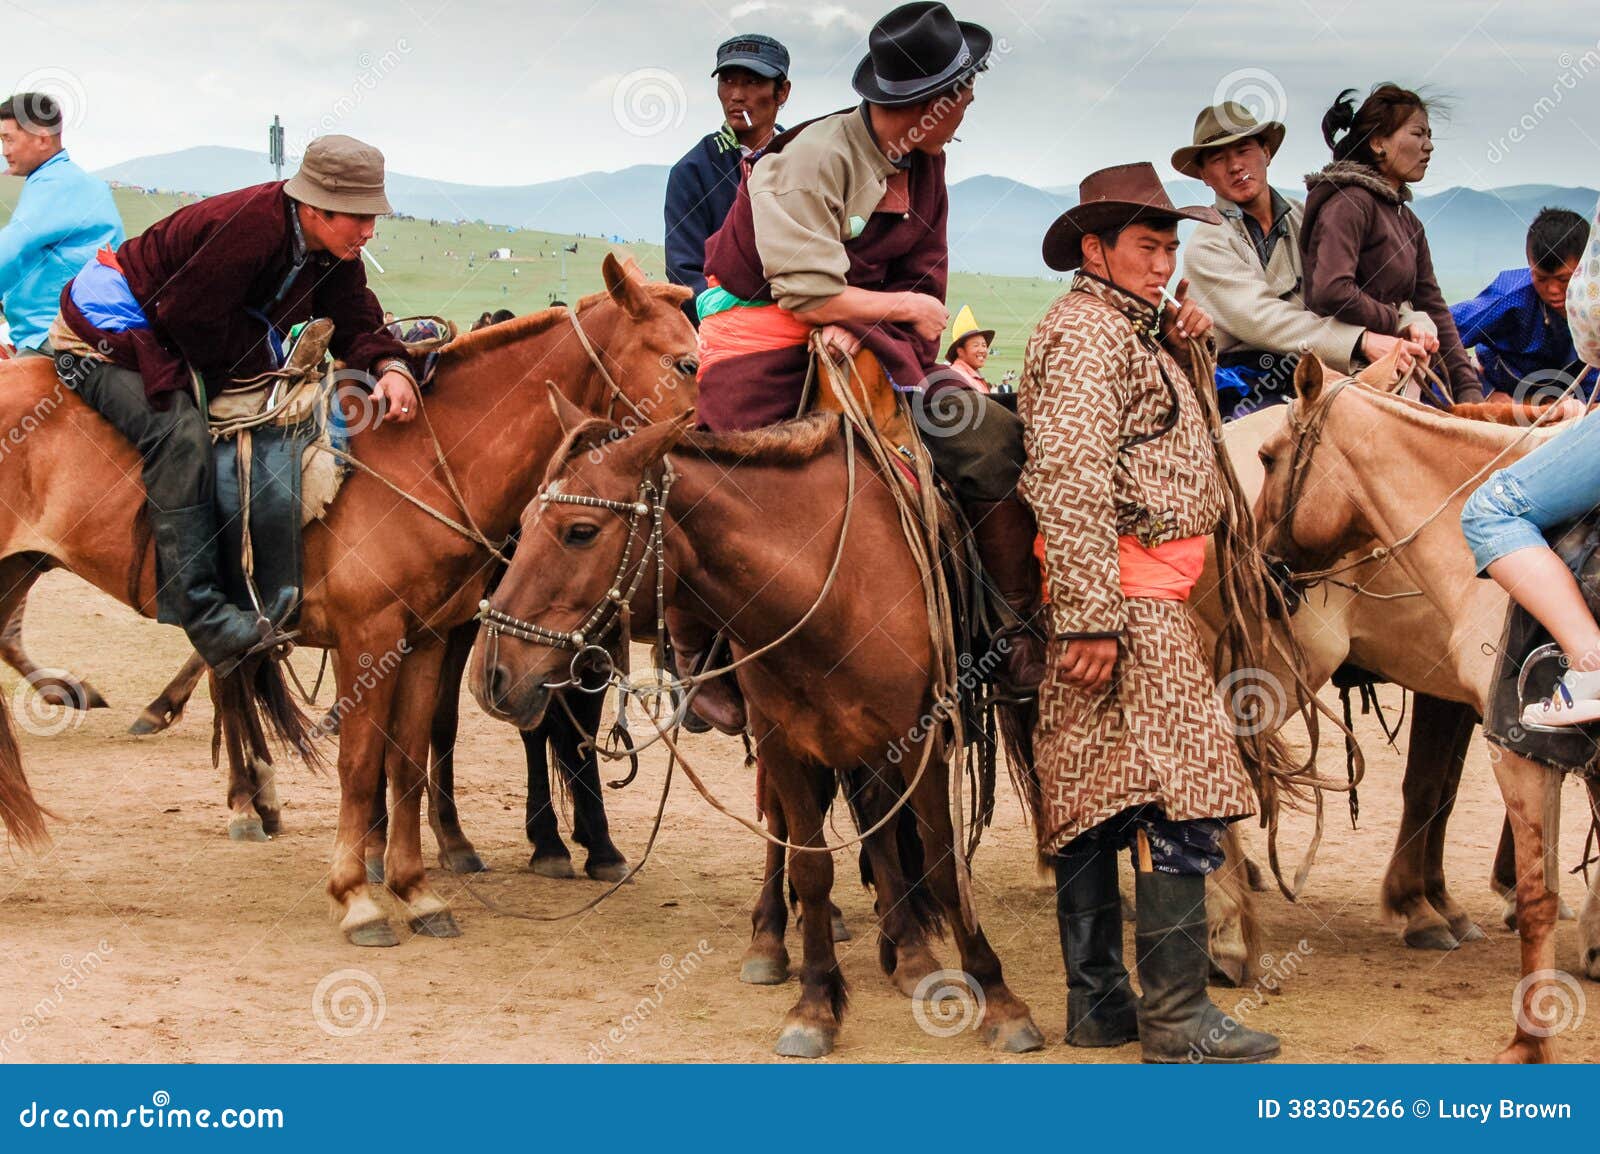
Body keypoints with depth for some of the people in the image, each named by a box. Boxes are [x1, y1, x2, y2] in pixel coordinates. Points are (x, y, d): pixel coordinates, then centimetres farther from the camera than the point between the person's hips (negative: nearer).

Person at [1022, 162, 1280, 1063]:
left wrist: (1188, 329, 18)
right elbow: (1071, 483, -20)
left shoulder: (1136, 331, 21)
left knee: (1097, 801, 11)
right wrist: (1090, 617, -26)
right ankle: (1178, 1019, -10)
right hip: (1130, 593, -11)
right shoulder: (1087, 332, -11)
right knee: (1181, 799, -11)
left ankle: (1099, 1004, 15)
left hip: (1153, 597, 11)